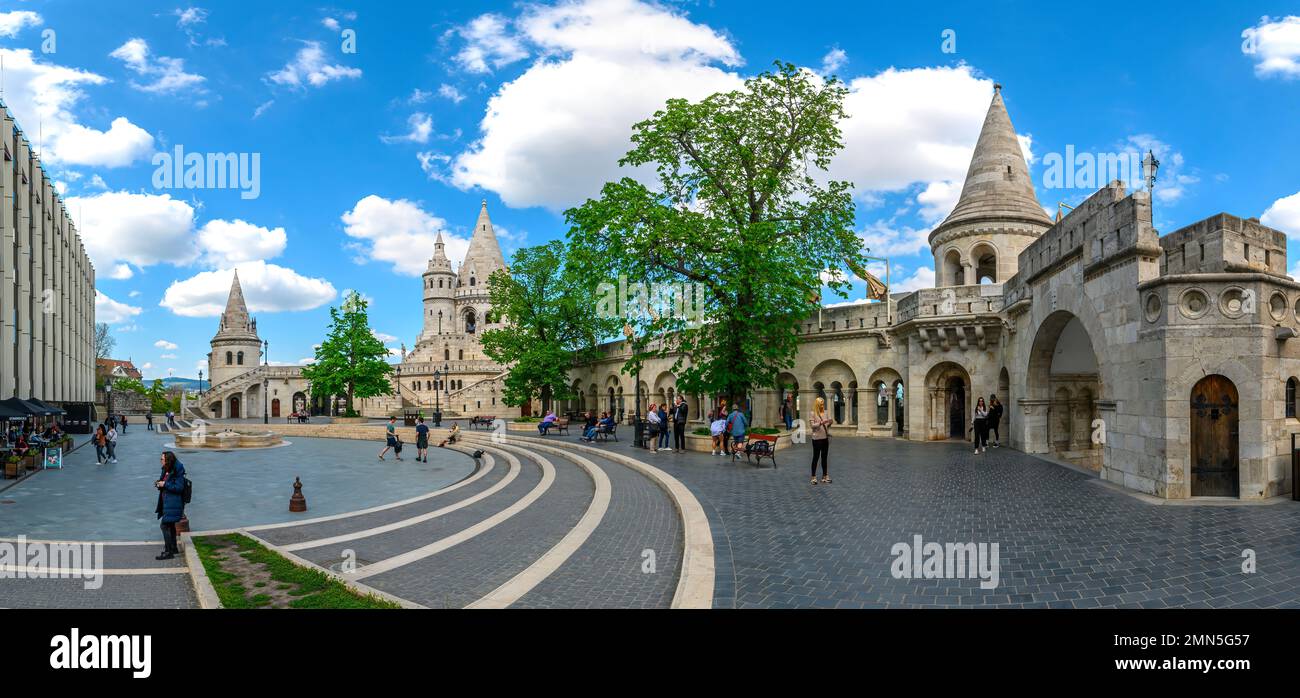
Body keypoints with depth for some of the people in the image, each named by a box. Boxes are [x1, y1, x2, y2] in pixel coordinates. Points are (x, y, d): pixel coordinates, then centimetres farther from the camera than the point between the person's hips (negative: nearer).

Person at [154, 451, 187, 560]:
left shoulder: (177, 472, -18)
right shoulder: (166, 471, 10)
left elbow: (179, 487, -21)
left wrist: (165, 484, -21)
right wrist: (159, 485, 0)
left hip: (173, 504, -10)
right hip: (167, 502, 10)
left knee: (165, 526, -10)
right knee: (170, 525, 18)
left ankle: (169, 552, -4)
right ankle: (174, 548, 30)